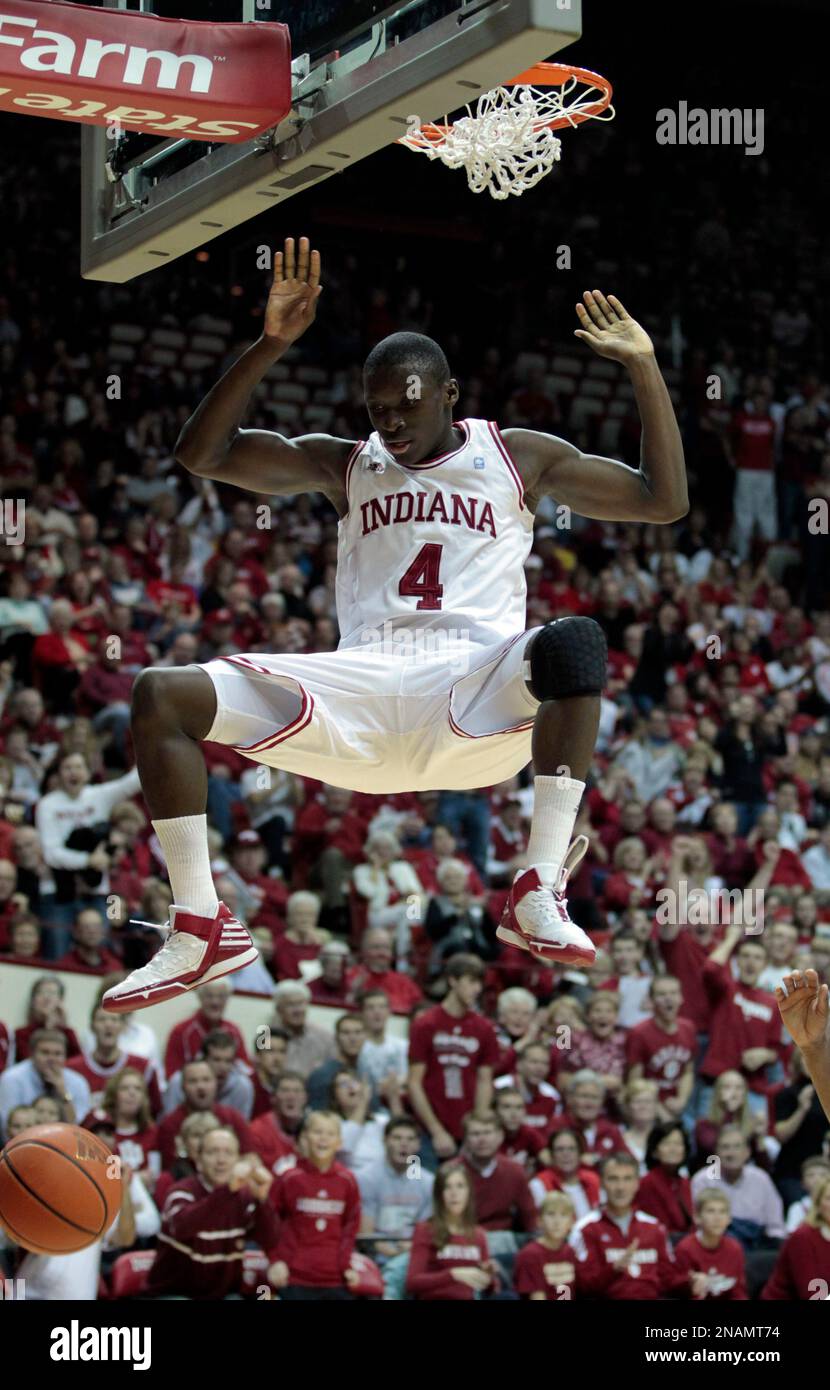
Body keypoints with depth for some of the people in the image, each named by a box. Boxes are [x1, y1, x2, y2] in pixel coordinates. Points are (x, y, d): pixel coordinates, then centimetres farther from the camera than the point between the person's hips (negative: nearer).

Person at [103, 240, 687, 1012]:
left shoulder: (520, 458, 15)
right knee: (160, 697, -15)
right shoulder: (346, 466, 20)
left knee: (576, 642, -37)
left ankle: (538, 892, -34)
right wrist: (272, 344, 0)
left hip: (478, 689, -2)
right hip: (361, 691, 2)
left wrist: (644, 368, 3)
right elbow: (200, 454, 10)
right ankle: (201, 931, -12)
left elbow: (664, 500, 11)